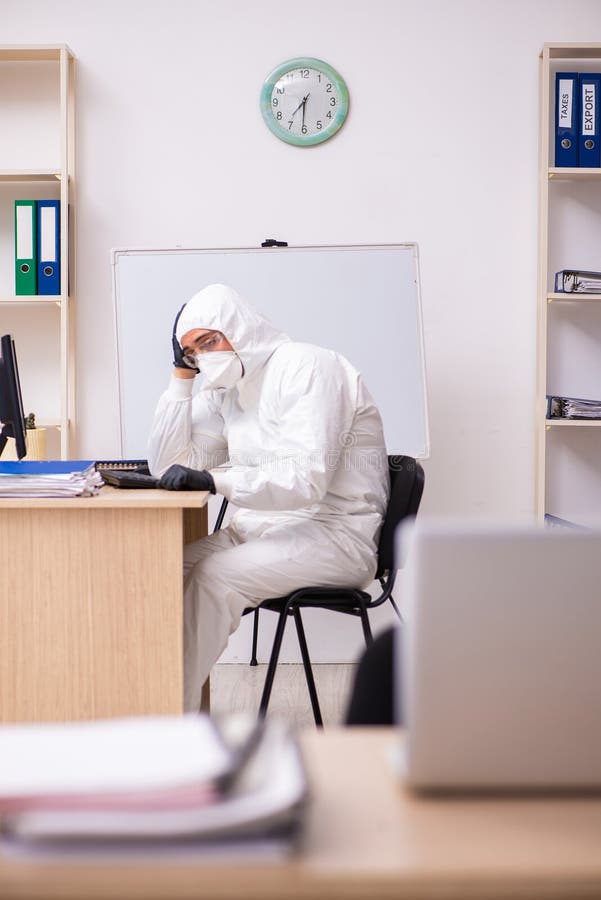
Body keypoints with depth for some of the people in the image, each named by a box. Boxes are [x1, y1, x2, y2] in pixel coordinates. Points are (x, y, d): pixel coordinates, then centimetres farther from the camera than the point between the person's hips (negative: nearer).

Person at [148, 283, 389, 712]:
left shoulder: (308, 366, -11)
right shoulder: (226, 390, 14)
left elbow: (306, 480, -23)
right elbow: (169, 465, 11)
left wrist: (214, 480, -34)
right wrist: (181, 374, 7)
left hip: (332, 533, -7)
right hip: (257, 527, 8)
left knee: (214, 577, -29)